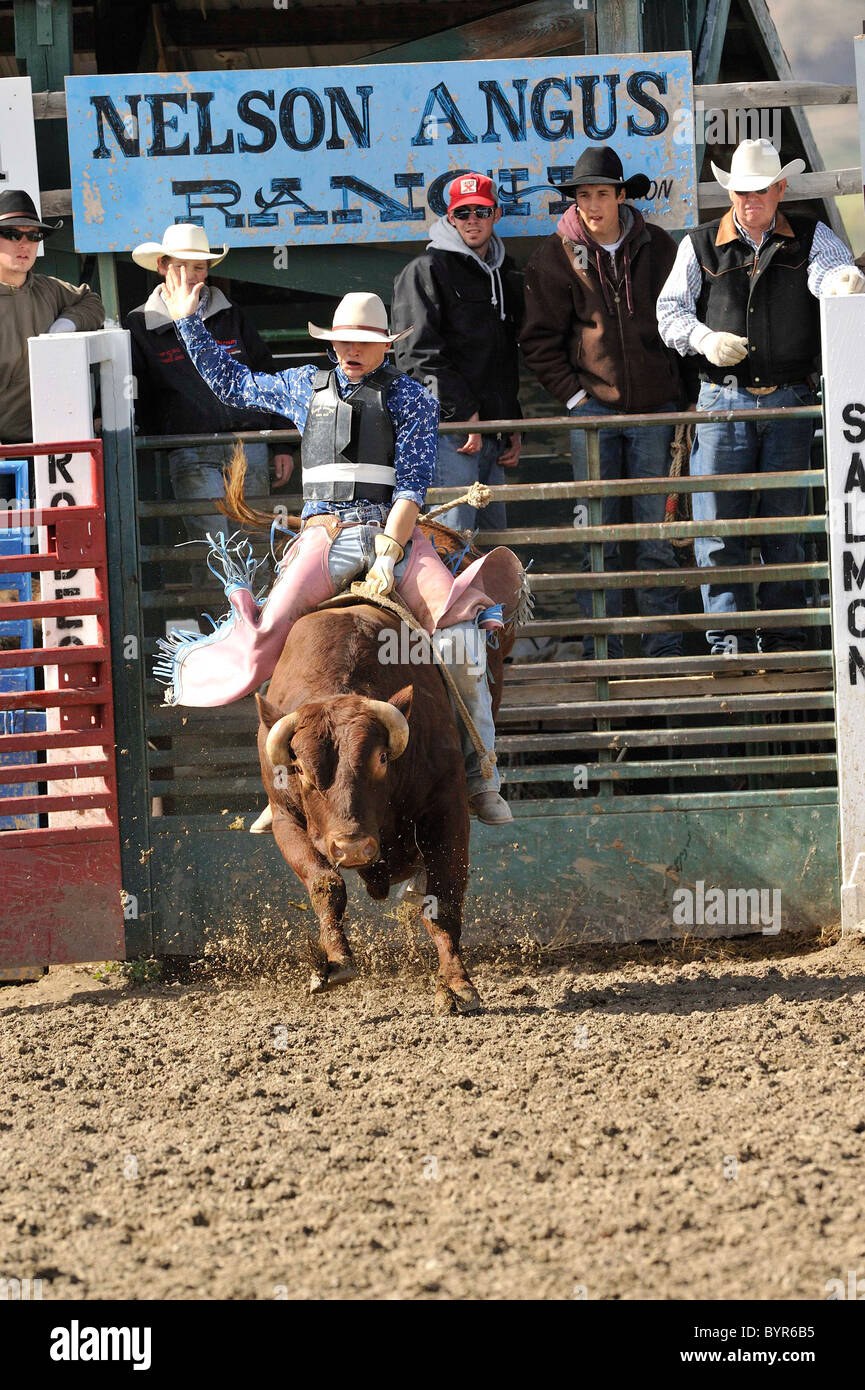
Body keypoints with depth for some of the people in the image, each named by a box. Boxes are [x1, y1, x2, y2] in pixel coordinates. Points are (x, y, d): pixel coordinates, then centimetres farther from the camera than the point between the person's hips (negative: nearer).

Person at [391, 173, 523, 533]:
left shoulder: (506, 277, 22)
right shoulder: (426, 271, -1)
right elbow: (418, 354, -10)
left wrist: (513, 426, 19)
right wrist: (464, 413, -16)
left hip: (492, 435, 8)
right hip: (446, 428, -8)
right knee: (454, 534, -17)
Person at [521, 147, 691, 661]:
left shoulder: (657, 248, 7)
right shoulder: (557, 256, 2)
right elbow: (539, 339, 5)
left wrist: (682, 397, 8)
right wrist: (573, 393, -4)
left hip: (654, 407, 1)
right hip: (593, 407, -1)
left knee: (657, 528, 2)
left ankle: (664, 644, 6)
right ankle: (601, 648, 3)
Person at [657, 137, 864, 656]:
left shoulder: (808, 237, 6)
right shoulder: (701, 246, 9)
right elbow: (671, 311, 7)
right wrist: (705, 338, -14)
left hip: (789, 401, 0)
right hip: (723, 397, 1)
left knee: (786, 524, 2)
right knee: (718, 525, -4)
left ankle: (786, 638, 9)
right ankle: (730, 640, 1)